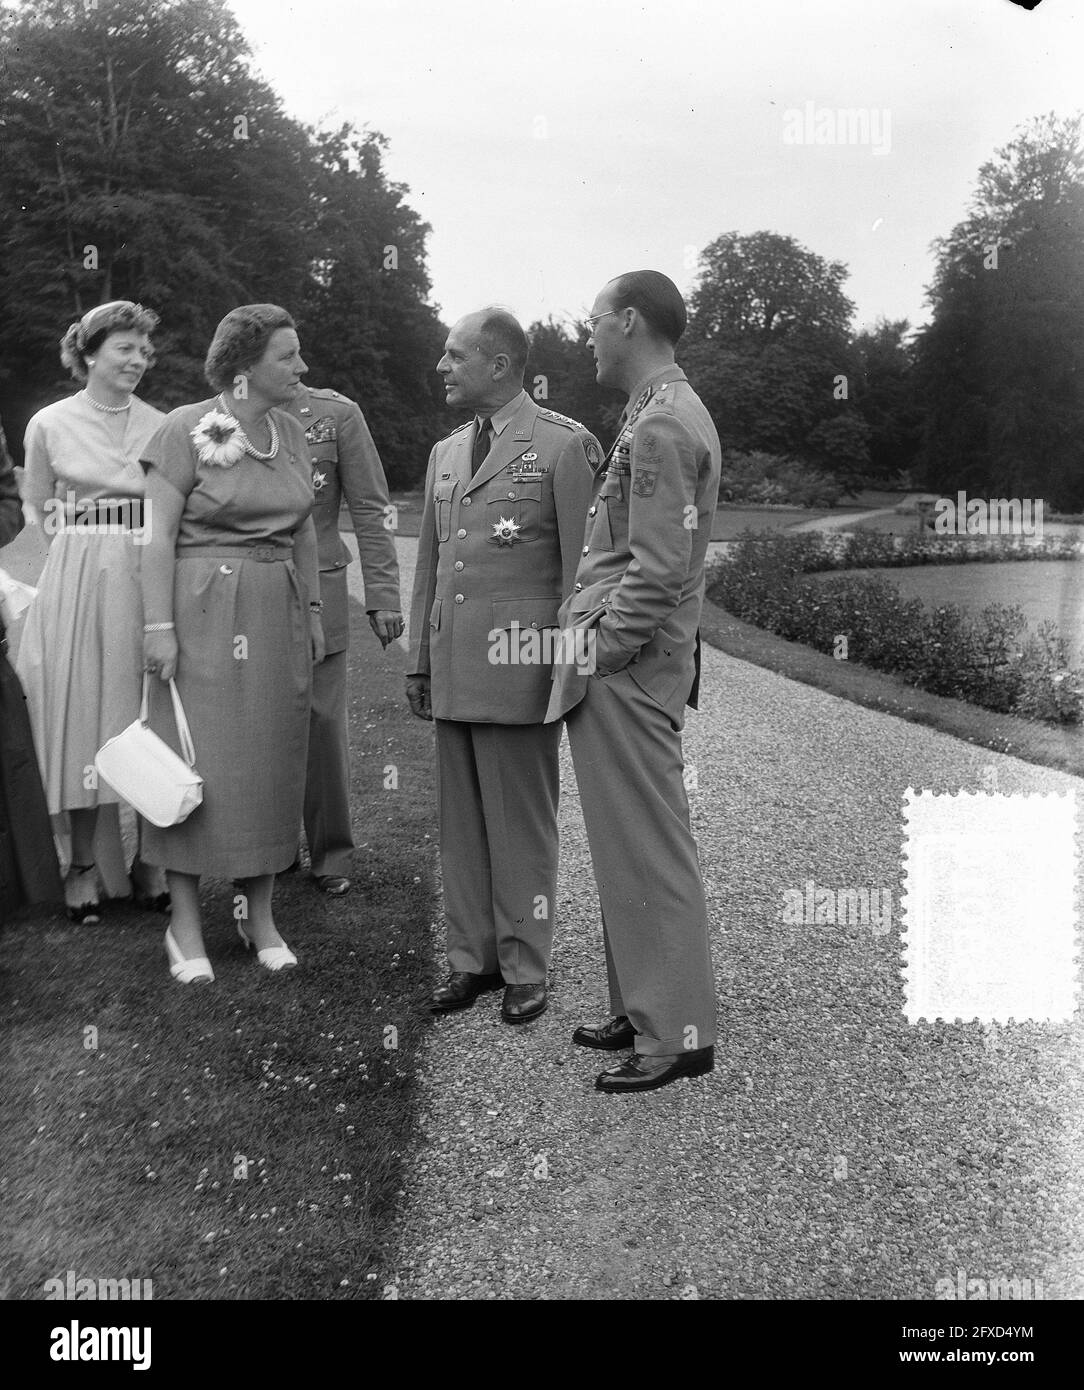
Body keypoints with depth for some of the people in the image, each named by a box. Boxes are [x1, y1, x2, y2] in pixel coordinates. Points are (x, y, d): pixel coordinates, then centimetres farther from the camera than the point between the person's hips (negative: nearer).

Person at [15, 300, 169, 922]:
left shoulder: (163, 426, 5)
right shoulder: (50, 424, 2)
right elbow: (36, 509, 12)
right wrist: (76, 537, -1)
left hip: (152, 581, 1)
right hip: (79, 583, -1)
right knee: (82, 715, 4)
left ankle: (149, 857, 17)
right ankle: (84, 863, 17)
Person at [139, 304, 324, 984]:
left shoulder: (291, 431, 10)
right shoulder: (186, 429, -7)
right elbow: (159, 533, -9)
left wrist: (313, 609, 13)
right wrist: (159, 624, -15)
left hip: (280, 612, 6)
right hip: (205, 607, -5)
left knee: (271, 757, 8)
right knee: (198, 756, -1)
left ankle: (261, 913, 21)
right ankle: (185, 924, 12)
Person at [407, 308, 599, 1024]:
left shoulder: (565, 445, -4)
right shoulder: (445, 453, 17)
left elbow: (579, 564, -6)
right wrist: (420, 659, 17)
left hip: (519, 664, -6)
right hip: (453, 668, 6)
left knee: (520, 822, 3)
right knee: (461, 820, 11)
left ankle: (526, 968, 18)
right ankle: (472, 958, 24)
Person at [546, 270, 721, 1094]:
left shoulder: (660, 424, -14)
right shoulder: (673, 411, 18)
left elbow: (658, 572, -21)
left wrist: (597, 653, -13)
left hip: (627, 667, -10)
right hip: (633, 664, 10)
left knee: (647, 850, -2)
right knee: (632, 848, 15)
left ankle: (678, 1035, 9)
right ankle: (645, 1010, 27)